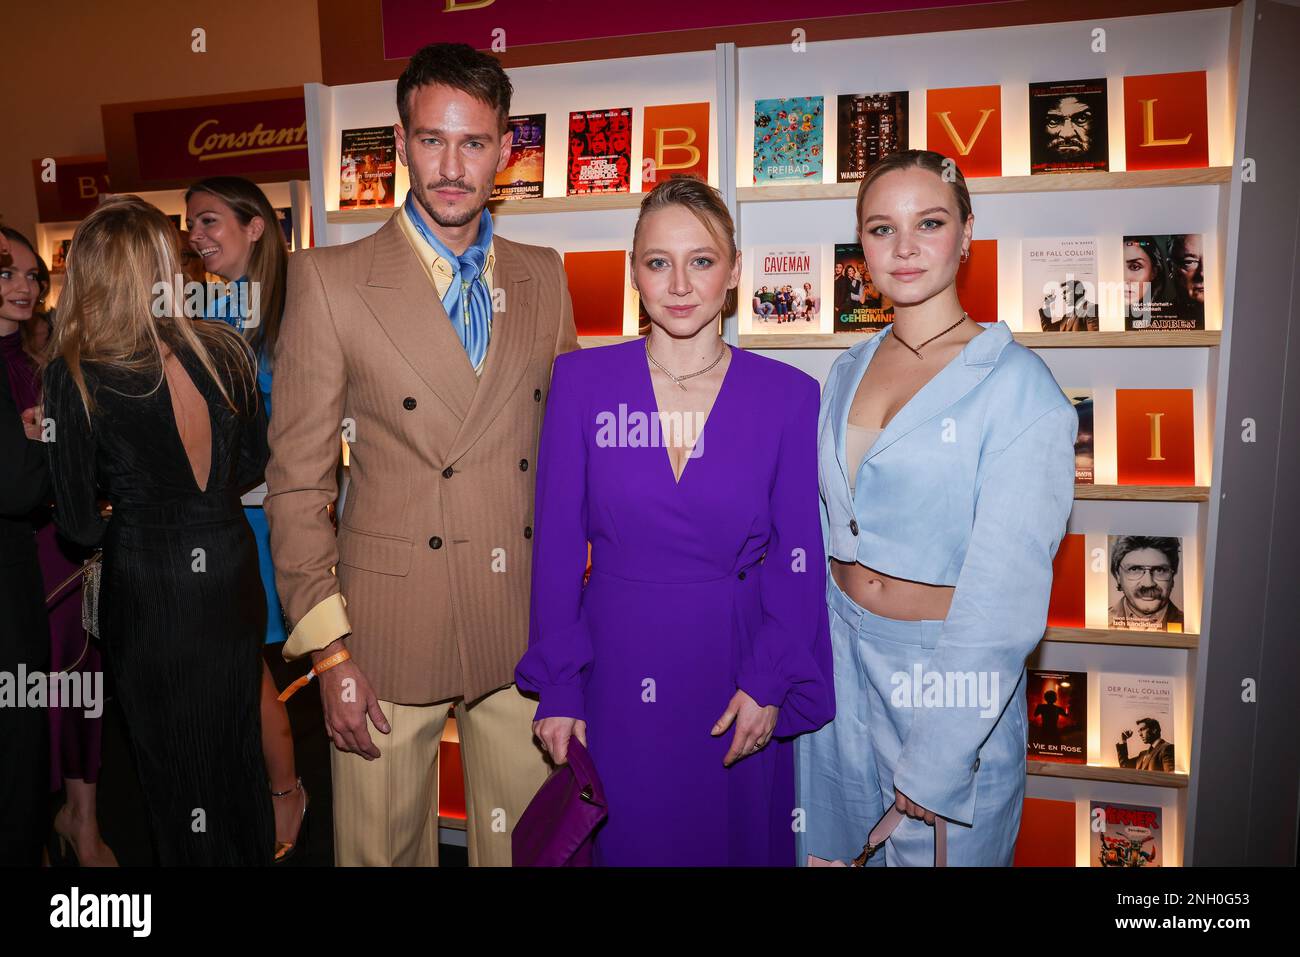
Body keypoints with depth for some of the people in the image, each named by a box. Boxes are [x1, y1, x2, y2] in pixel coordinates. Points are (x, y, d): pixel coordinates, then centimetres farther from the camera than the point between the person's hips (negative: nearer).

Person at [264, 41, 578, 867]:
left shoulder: (544, 277, 6)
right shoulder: (330, 279, -5)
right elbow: (298, 481, -5)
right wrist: (329, 651, -8)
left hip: (526, 631, 3)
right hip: (389, 634, -2)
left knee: (524, 845, 16)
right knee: (384, 847, 13)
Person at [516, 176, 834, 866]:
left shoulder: (788, 395, -4)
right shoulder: (581, 381, -4)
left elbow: (799, 558, -2)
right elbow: (557, 544, -3)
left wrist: (770, 681, -9)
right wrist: (556, 688, -3)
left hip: (736, 667, 0)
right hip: (616, 666, 0)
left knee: (738, 839, 18)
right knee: (620, 842, 16)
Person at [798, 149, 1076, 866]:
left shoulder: (1018, 386, -15)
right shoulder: (846, 374, 3)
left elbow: (1005, 594, -18)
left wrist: (935, 766, -18)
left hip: (949, 670, -5)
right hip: (839, 653, 5)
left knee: (942, 847, 16)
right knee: (837, 843, 22)